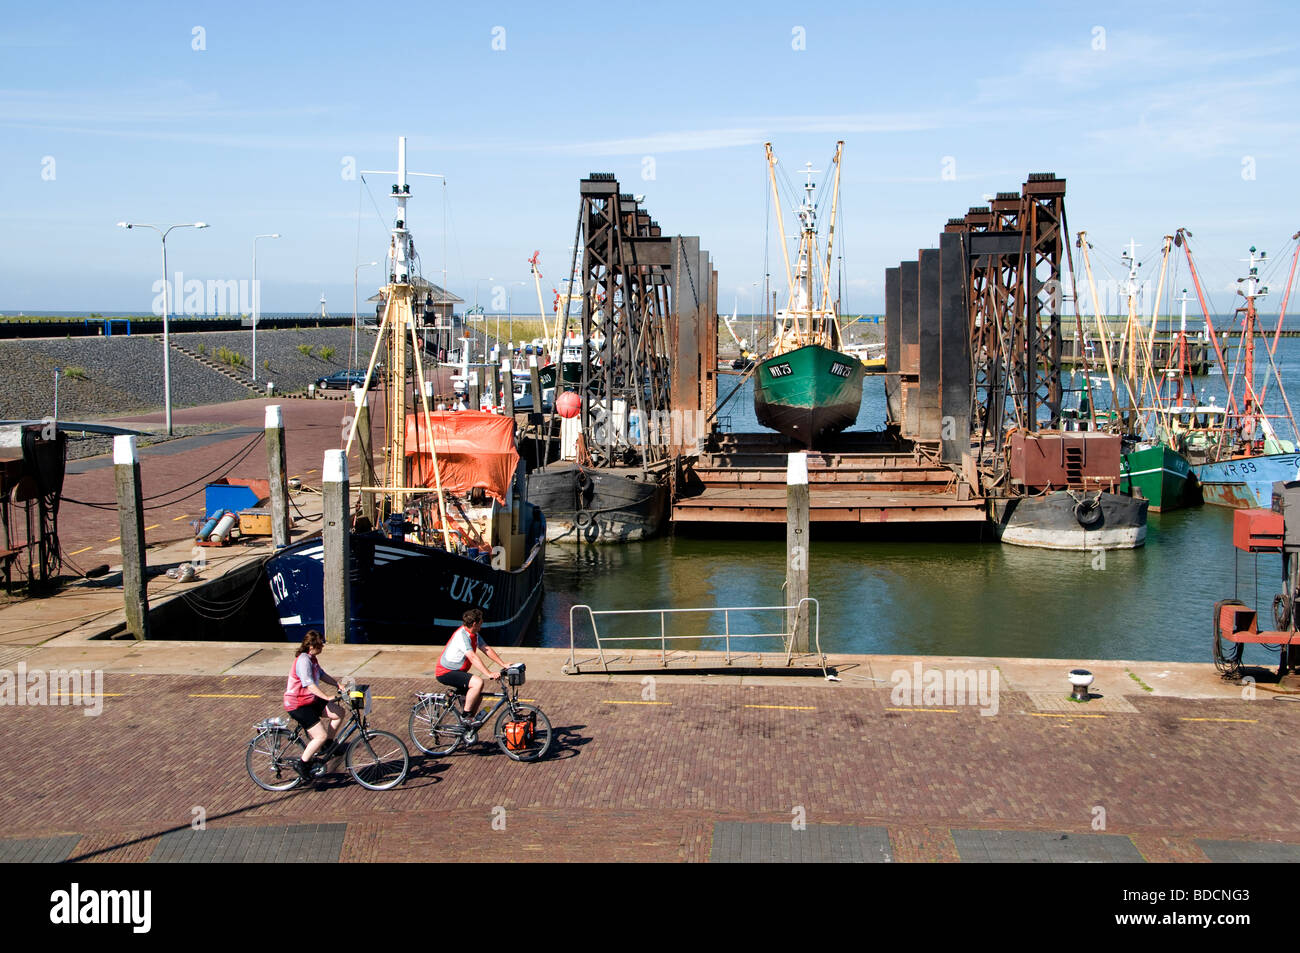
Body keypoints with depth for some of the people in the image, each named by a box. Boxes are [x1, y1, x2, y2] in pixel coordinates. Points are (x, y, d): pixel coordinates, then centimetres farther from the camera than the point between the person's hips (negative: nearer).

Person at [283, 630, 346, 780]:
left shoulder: (312, 658, 8)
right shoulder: (303, 660, -24)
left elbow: (321, 674, 20)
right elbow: (310, 684, -32)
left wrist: (337, 684, 8)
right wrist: (327, 697, -37)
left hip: (310, 700, 10)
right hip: (297, 705, -10)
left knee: (339, 713, 3)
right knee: (321, 735, -16)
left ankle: (326, 745, 17)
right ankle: (302, 764, -2)